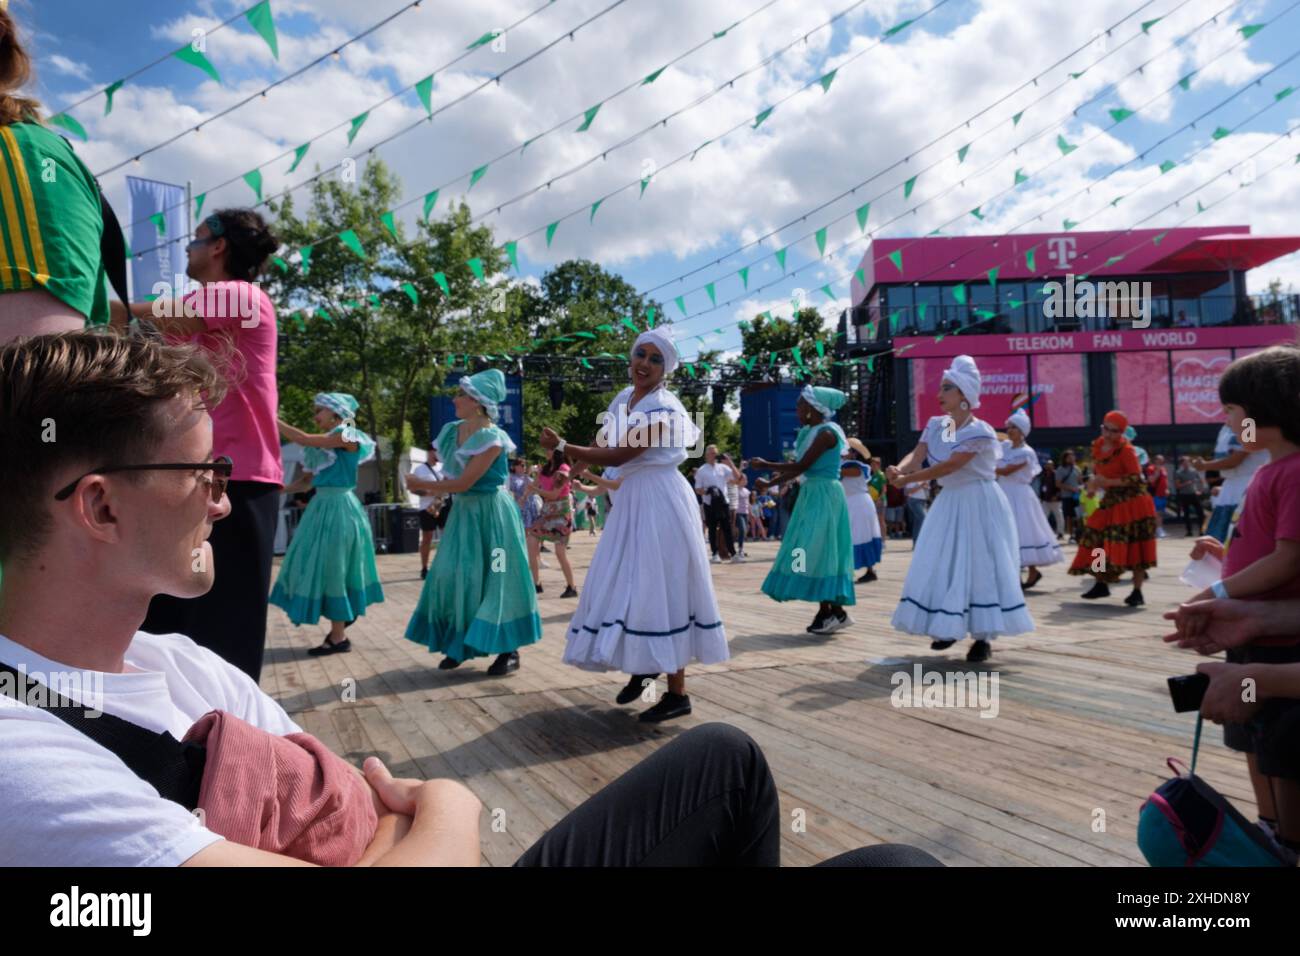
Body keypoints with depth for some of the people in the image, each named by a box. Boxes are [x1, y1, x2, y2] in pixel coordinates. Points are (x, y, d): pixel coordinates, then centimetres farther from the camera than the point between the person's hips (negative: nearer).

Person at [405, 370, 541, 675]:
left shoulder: (492, 438, -18)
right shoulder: (453, 431, 5)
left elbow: (464, 482, -20)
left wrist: (421, 485, -12)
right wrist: (433, 493, 0)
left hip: (491, 513, -7)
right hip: (463, 512, 7)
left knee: (494, 578, -3)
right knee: (454, 575, 5)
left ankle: (509, 651, 7)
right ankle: (457, 645, 18)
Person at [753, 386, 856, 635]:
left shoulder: (826, 433, -15)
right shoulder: (812, 433, 14)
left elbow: (801, 467, -19)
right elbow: (797, 468, 13)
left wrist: (766, 464, -10)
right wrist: (769, 484, 10)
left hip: (824, 497, -9)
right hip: (812, 496, 9)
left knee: (818, 551, -10)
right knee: (818, 553, 8)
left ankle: (832, 611, -4)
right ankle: (831, 610, 13)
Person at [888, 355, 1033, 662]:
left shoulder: (980, 432, -19)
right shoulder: (936, 425, 3)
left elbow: (948, 467, -26)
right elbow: (916, 454, -10)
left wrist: (906, 480, -29)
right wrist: (899, 469, -33)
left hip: (979, 505, -7)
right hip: (949, 503, 7)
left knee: (980, 566, -5)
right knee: (942, 565, 9)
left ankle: (983, 637, 6)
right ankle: (949, 627, 26)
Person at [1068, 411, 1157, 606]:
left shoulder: (1126, 450, -13)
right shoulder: (1098, 446, 7)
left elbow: (1136, 478, -19)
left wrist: (1107, 482, -22)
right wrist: (1094, 483, 1)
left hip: (1131, 503, -7)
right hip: (1111, 502, 7)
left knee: (1134, 548, -7)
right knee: (1098, 540, 7)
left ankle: (1137, 592, 0)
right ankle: (1102, 584, 22)